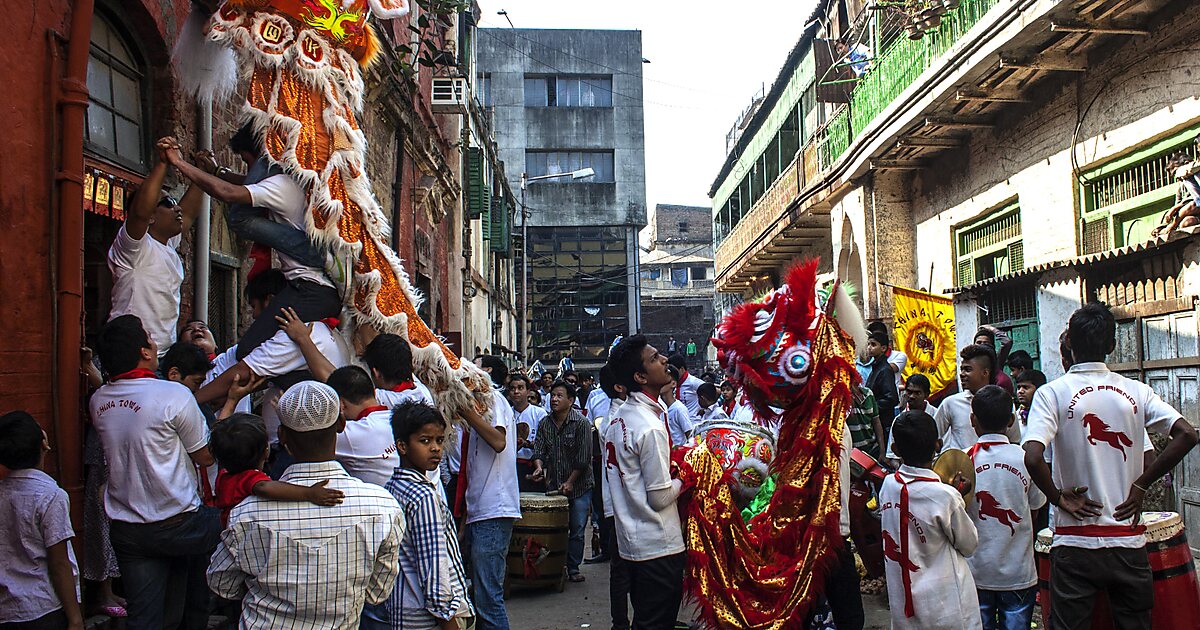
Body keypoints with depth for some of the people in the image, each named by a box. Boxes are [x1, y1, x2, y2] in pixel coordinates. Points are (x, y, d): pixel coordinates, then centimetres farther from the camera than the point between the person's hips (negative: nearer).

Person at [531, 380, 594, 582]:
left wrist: (570, 482, -13)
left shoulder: (581, 424, -9)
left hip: (579, 486, -3)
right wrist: (539, 467, -14)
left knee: (577, 530, 1)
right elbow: (539, 450, 6)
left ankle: (573, 568, 12)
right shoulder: (545, 423, 5)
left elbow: (583, 458, -11)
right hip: (554, 486, 4)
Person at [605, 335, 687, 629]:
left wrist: (673, 465, 10)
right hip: (658, 546, -9)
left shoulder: (619, 417, 7)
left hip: (631, 541, 9)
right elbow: (660, 498, -20)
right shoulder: (650, 427, -22)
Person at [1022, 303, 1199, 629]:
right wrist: (1140, 485, -1)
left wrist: (1058, 497, -5)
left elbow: (1033, 457, -21)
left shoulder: (1052, 392, -7)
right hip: (1129, 541, 3)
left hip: (1075, 544, -3)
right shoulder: (1136, 391, 3)